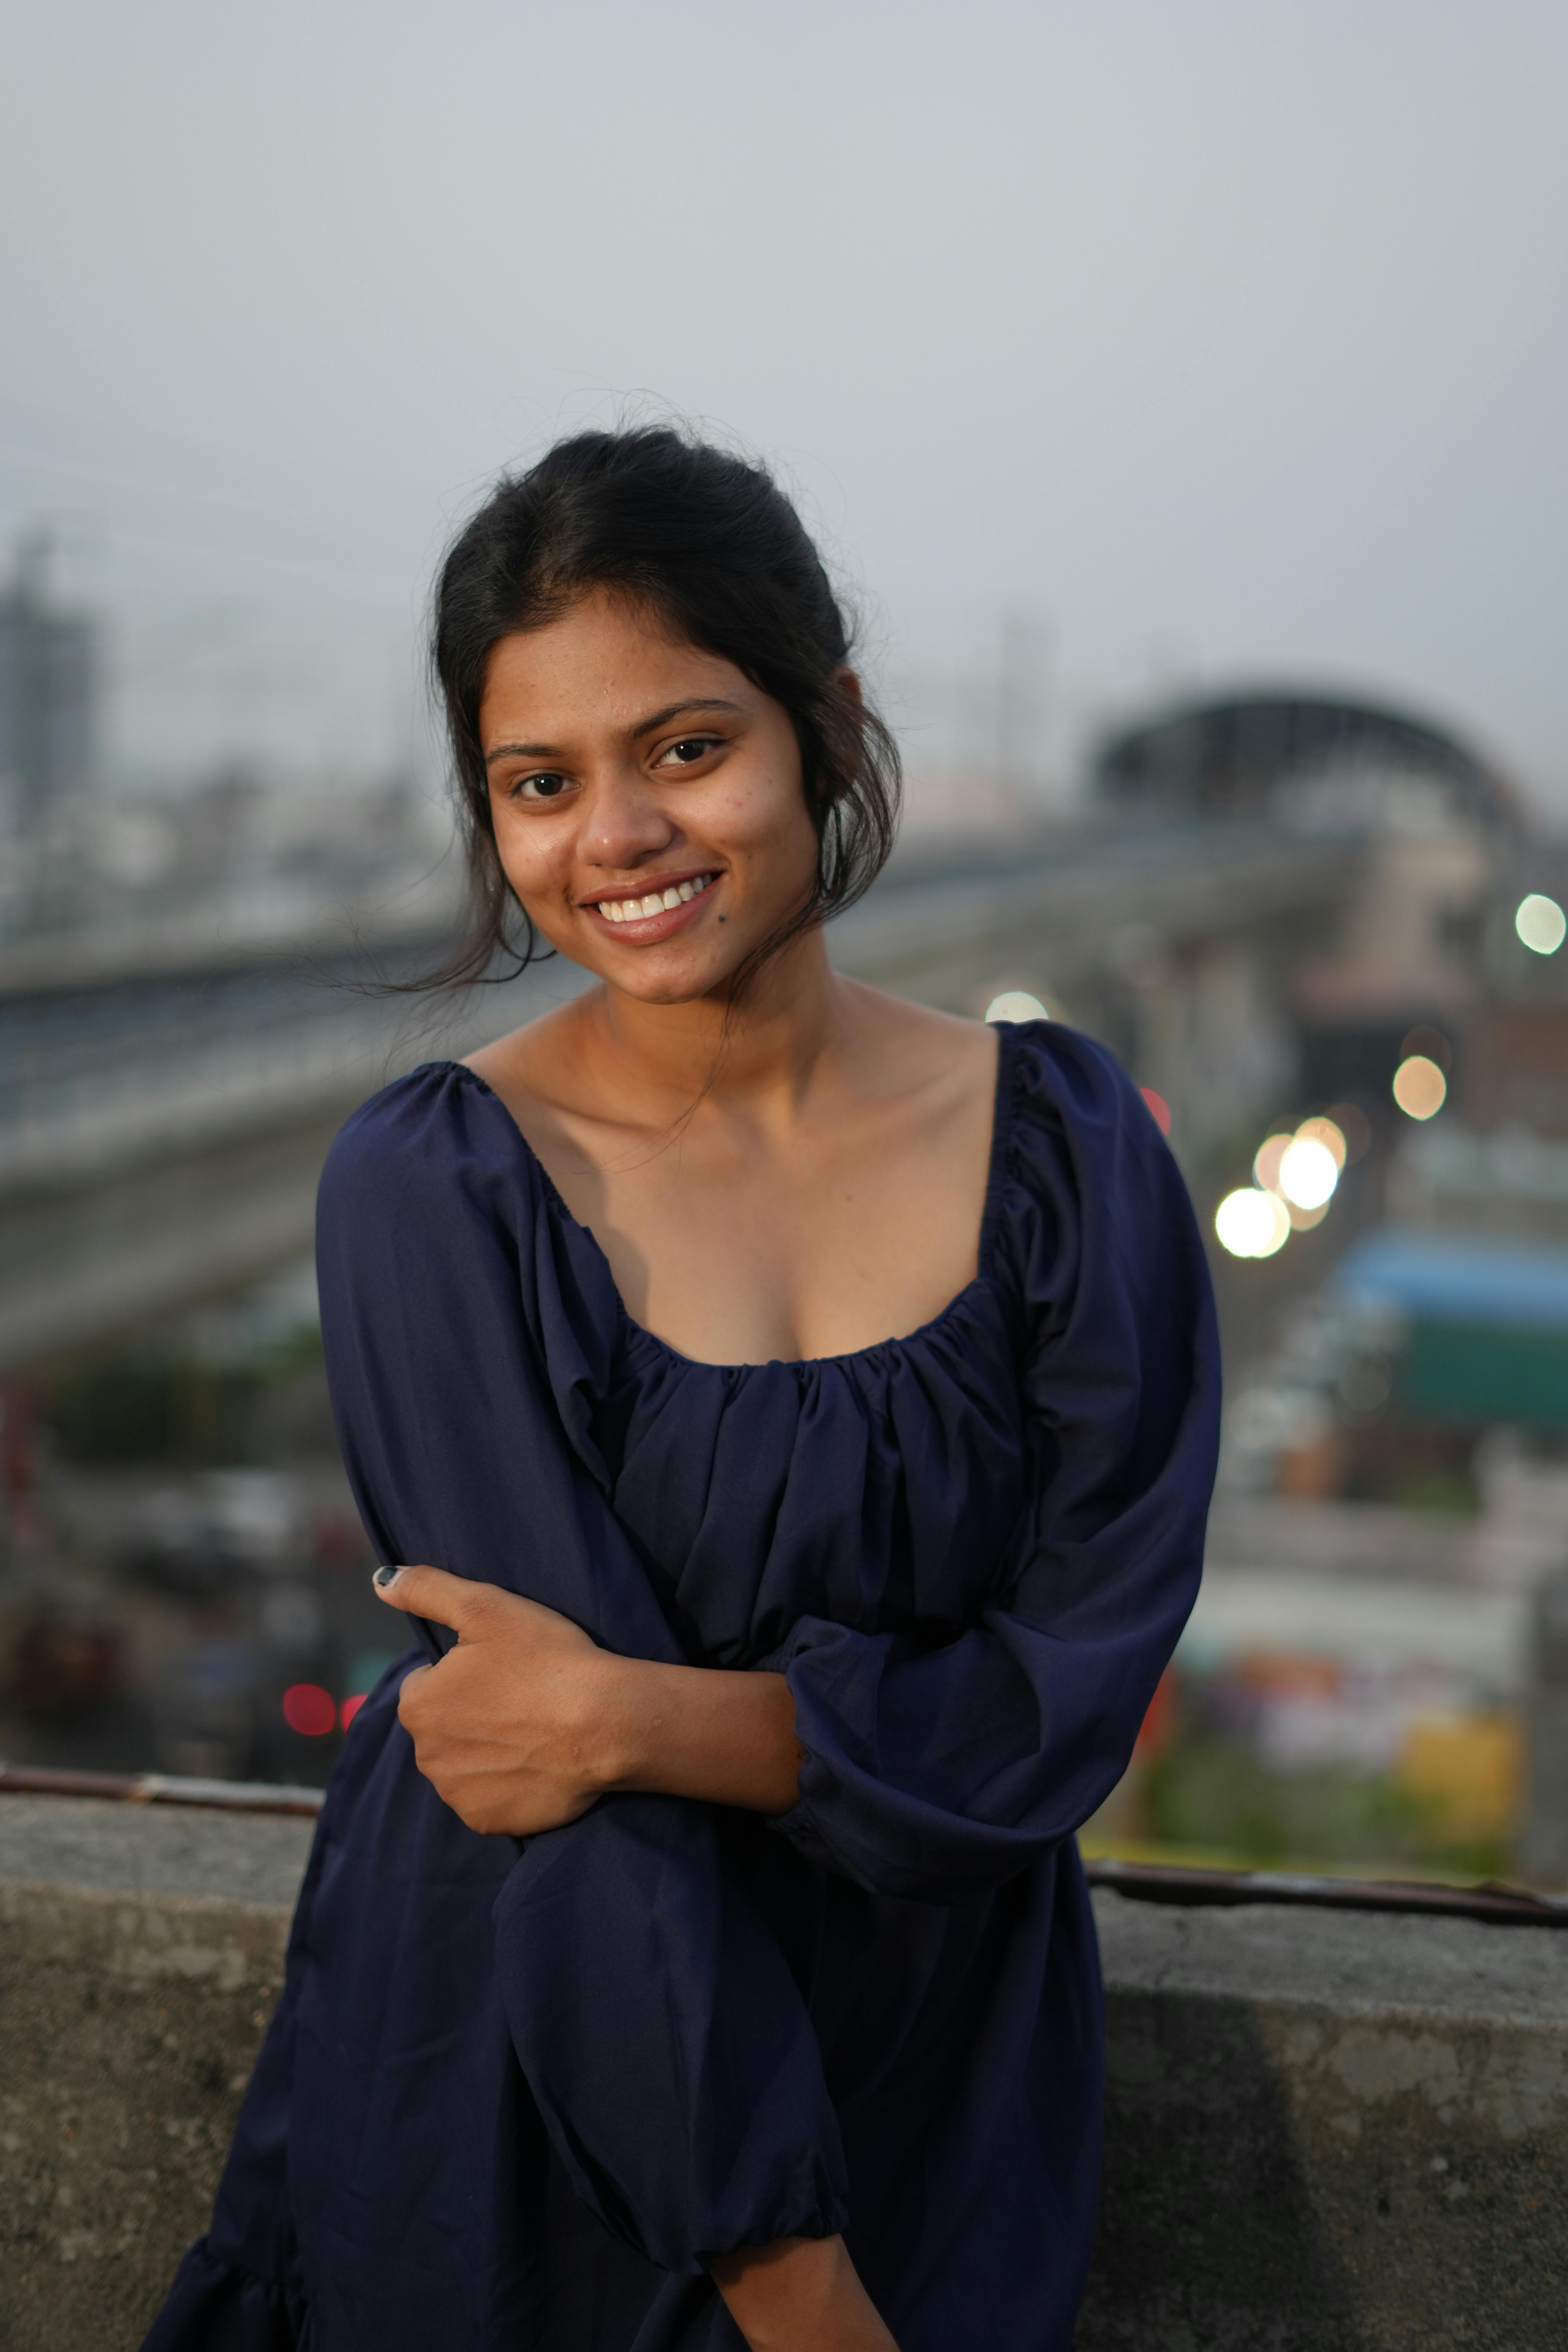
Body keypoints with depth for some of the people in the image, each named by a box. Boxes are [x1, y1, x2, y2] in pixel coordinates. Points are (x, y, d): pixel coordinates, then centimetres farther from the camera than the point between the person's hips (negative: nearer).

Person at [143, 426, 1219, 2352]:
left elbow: (1080, 1687, -11)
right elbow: (582, 1829, -19)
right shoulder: (430, 1187, -16)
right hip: (521, 2082, -2)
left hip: (943, 2073, 2)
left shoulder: (1063, 1145, -8)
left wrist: (634, 1716, -24)